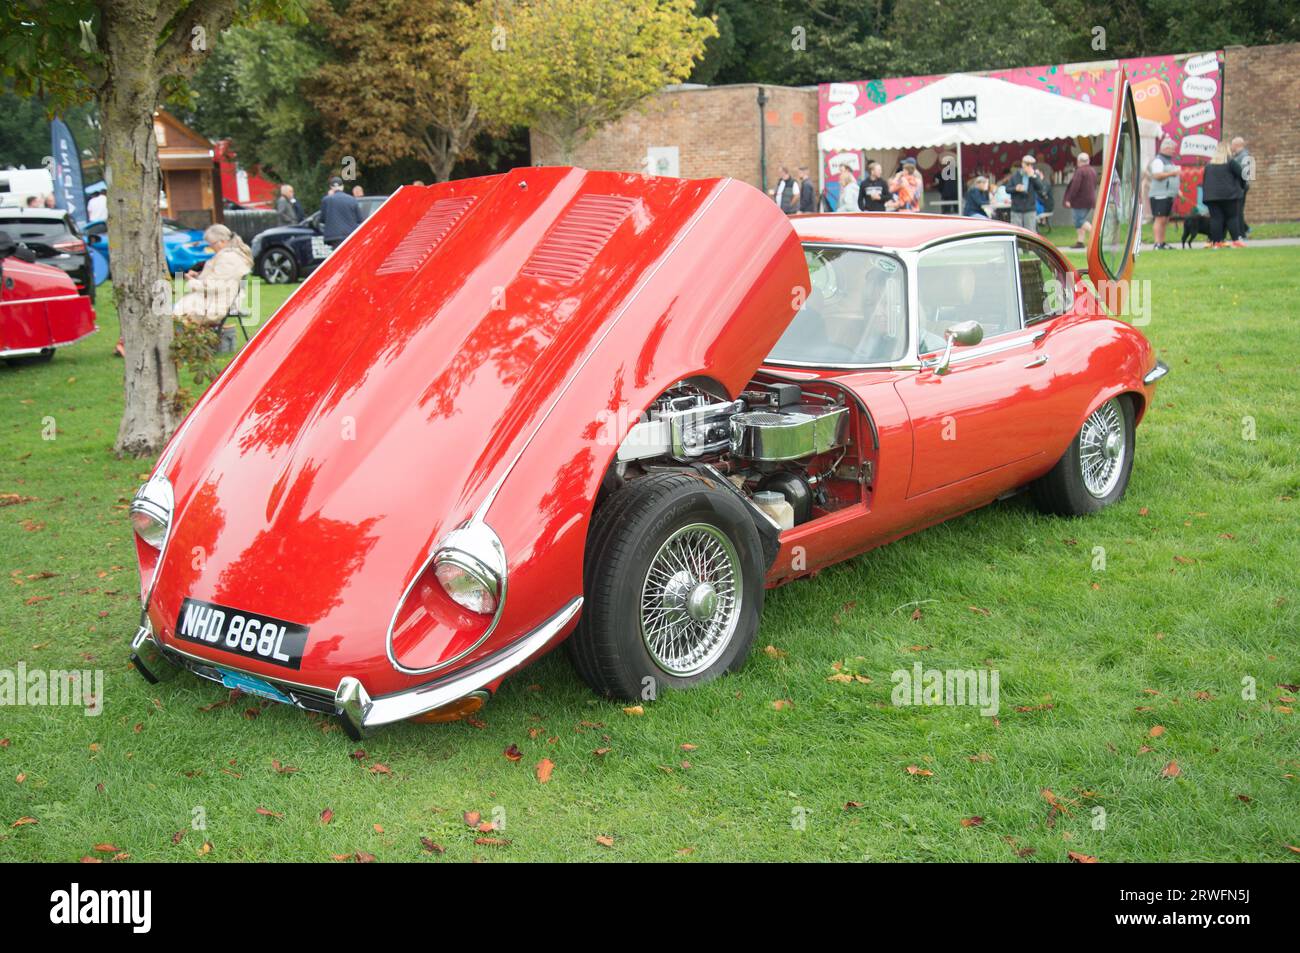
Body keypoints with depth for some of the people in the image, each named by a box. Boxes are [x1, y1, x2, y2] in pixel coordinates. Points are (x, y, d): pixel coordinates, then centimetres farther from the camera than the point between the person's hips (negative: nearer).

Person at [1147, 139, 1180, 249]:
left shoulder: (1169, 161, 24)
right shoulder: (1158, 161, -8)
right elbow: (1157, 175, -22)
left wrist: (1178, 179, 18)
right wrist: (1172, 173, -21)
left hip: (1169, 195, 10)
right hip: (1160, 195, -10)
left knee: (1165, 220, 10)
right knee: (1160, 219, -14)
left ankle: (1162, 243, 13)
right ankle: (1157, 243, -18)